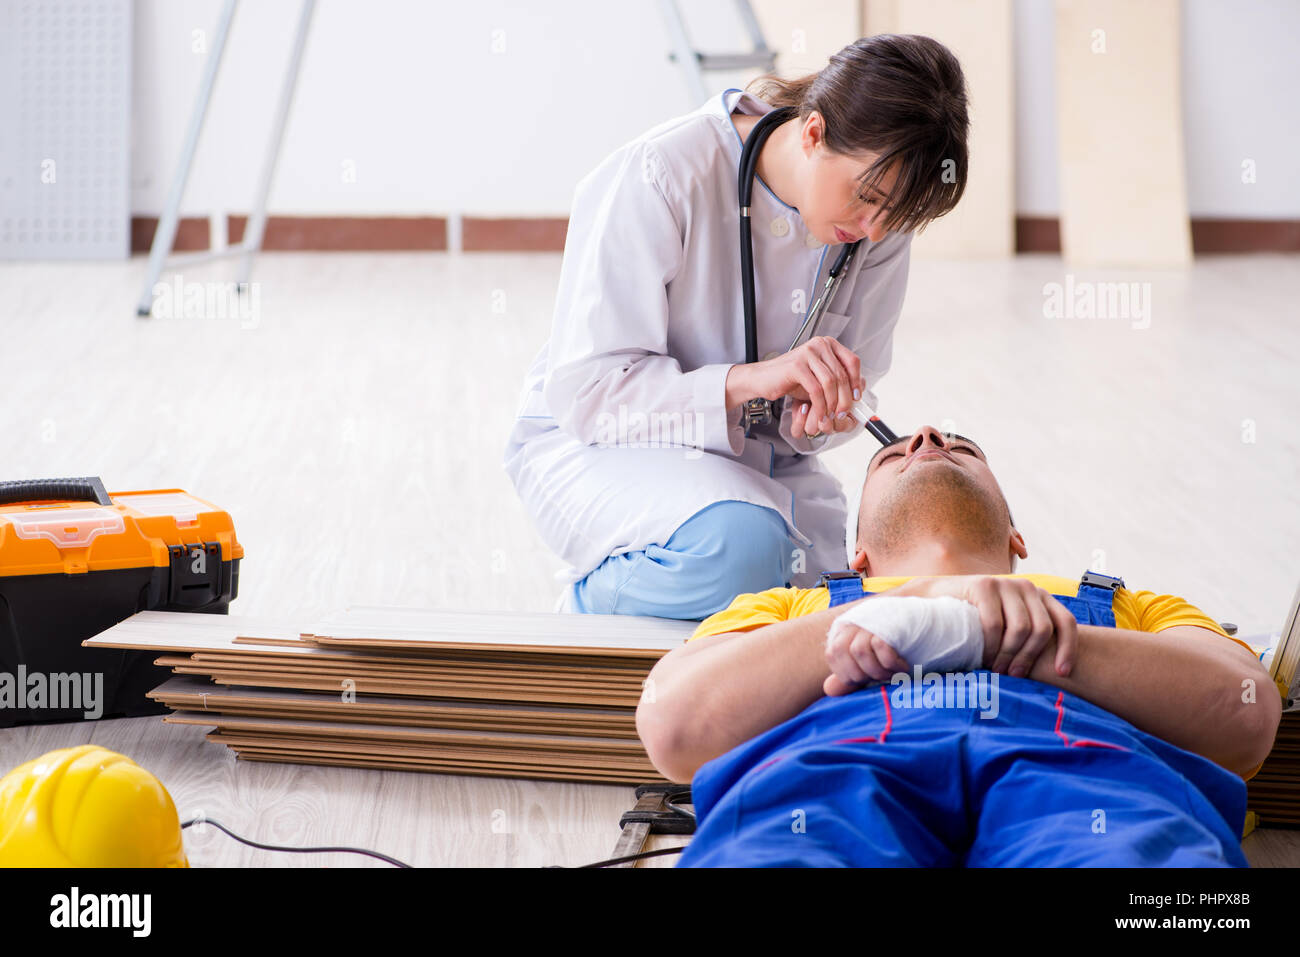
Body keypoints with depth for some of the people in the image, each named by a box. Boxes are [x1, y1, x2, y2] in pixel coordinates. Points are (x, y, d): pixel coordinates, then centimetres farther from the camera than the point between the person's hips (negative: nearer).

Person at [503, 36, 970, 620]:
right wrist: (750, 379, -36)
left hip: (756, 459, 6)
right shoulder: (662, 177, -24)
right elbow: (583, 391, -24)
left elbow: (852, 393, 4)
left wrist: (816, 412, -22)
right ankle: (590, 602, -3)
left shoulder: (882, 222, -7)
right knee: (738, 543, -36)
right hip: (596, 446, -6)